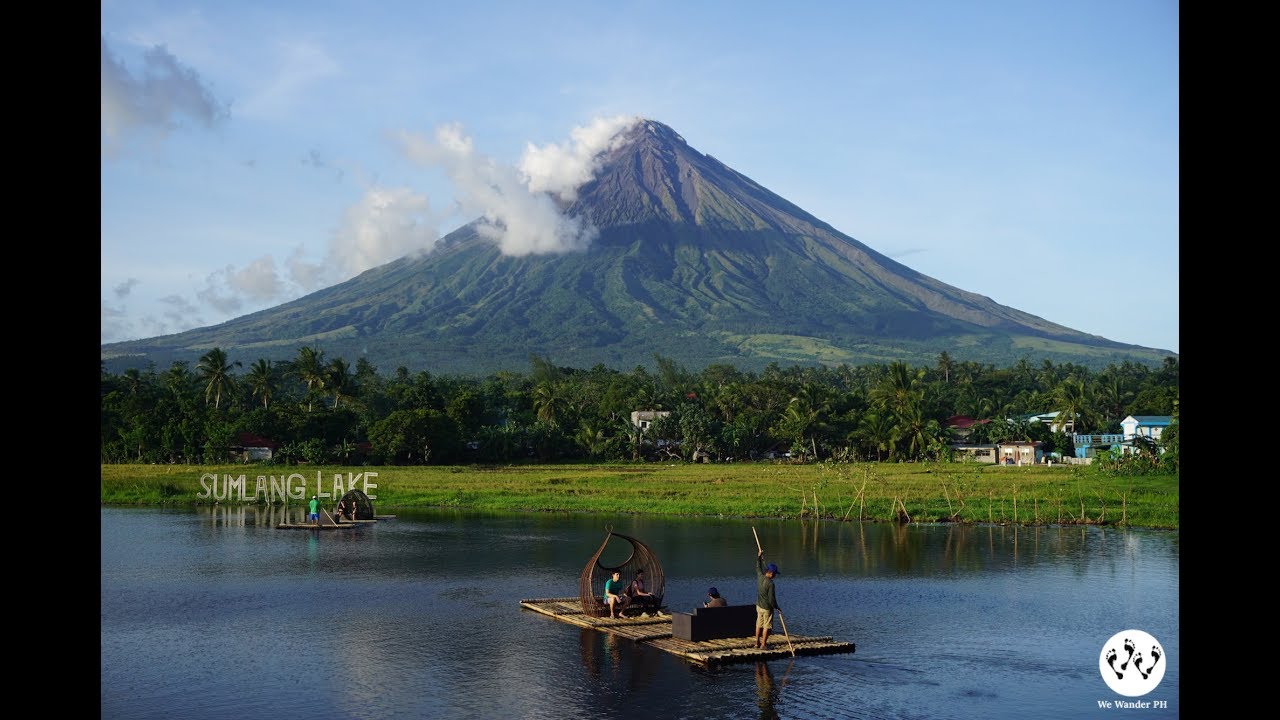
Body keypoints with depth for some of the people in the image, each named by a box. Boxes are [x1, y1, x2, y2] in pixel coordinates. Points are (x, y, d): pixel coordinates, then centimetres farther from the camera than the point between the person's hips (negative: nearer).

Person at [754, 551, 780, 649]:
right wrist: (777, 608, -6)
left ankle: (757, 643, 24)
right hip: (767, 608, -7)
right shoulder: (770, 583, -24)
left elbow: (758, 568, 18)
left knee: (759, 625, 17)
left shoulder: (760, 577, -5)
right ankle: (763, 644, 6)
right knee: (767, 626, 3)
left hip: (759, 606, 8)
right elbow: (772, 599, -21)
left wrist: (759, 557, 31)